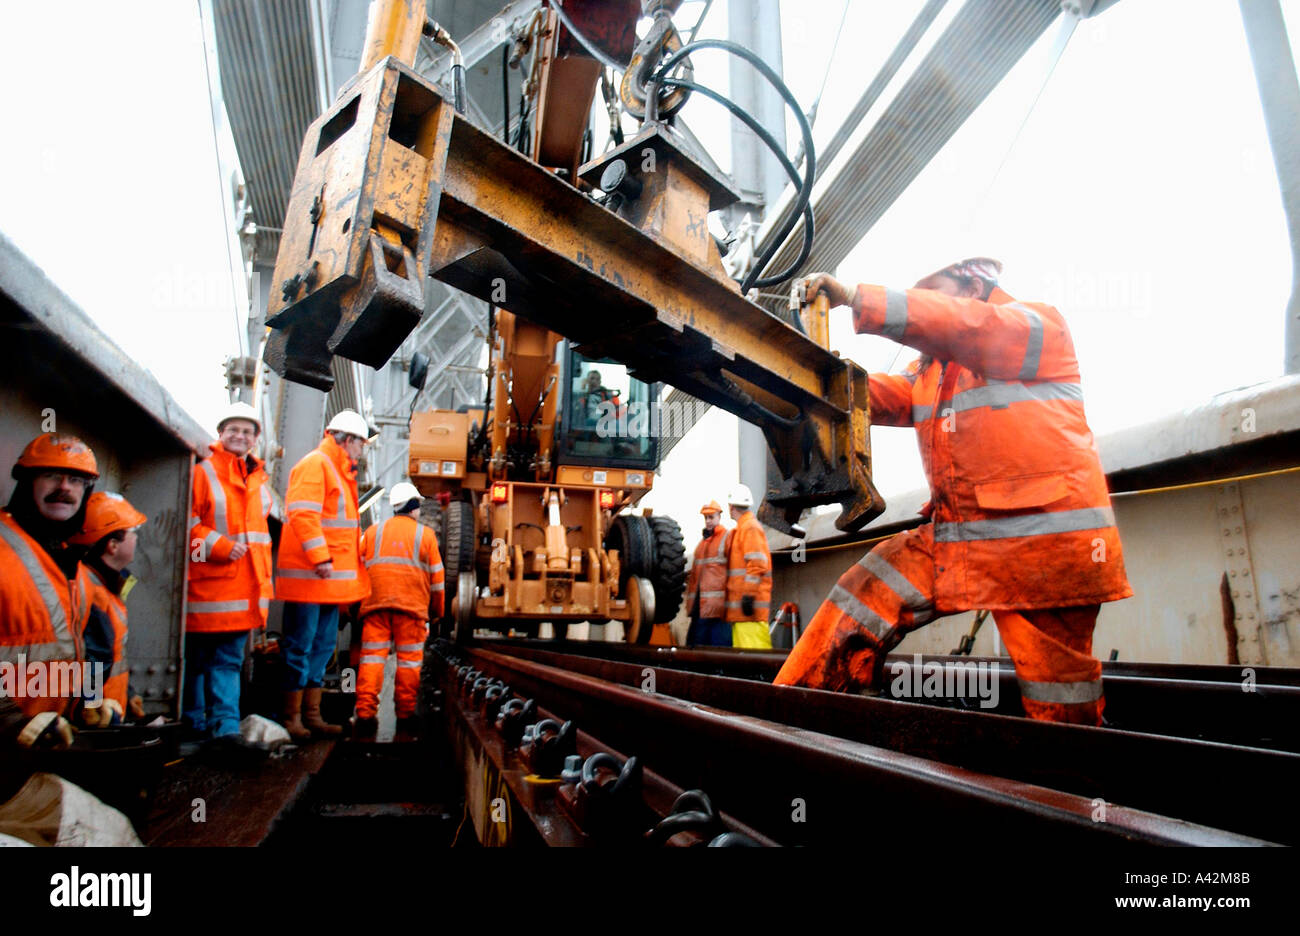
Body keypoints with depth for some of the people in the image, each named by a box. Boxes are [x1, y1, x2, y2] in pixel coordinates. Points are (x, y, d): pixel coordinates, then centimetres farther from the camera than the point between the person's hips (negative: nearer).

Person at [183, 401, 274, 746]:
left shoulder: (259, 480, 15)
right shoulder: (202, 472, -5)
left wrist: (264, 580, 19)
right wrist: (219, 547, -17)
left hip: (244, 586, 5)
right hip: (205, 580, -5)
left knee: (230, 659, 6)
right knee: (195, 657, 8)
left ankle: (224, 724, 8)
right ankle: (193, 721, 21)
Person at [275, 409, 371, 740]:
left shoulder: (341, 471, 20)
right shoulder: (315, 465, -11)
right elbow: (302, 514, -21)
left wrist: (349, 572, 21)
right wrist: (320, 558, -25)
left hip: (332, 579, 10)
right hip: (309, 576, -10)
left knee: (323, 646, 13)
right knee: (300, 647, -2)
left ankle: (312, 715, 21)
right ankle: (290, 717, 7)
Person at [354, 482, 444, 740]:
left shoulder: (372, 532, 16)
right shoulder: (426, 534, 9)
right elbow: (436, 577, 9)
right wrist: (437, 611, 19)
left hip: (374, 603, 2)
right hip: (412, 605, -2)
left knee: (372, 657, 3)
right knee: (409, 660, 3)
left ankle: (365, 714, -4)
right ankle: (405, 717, 7)